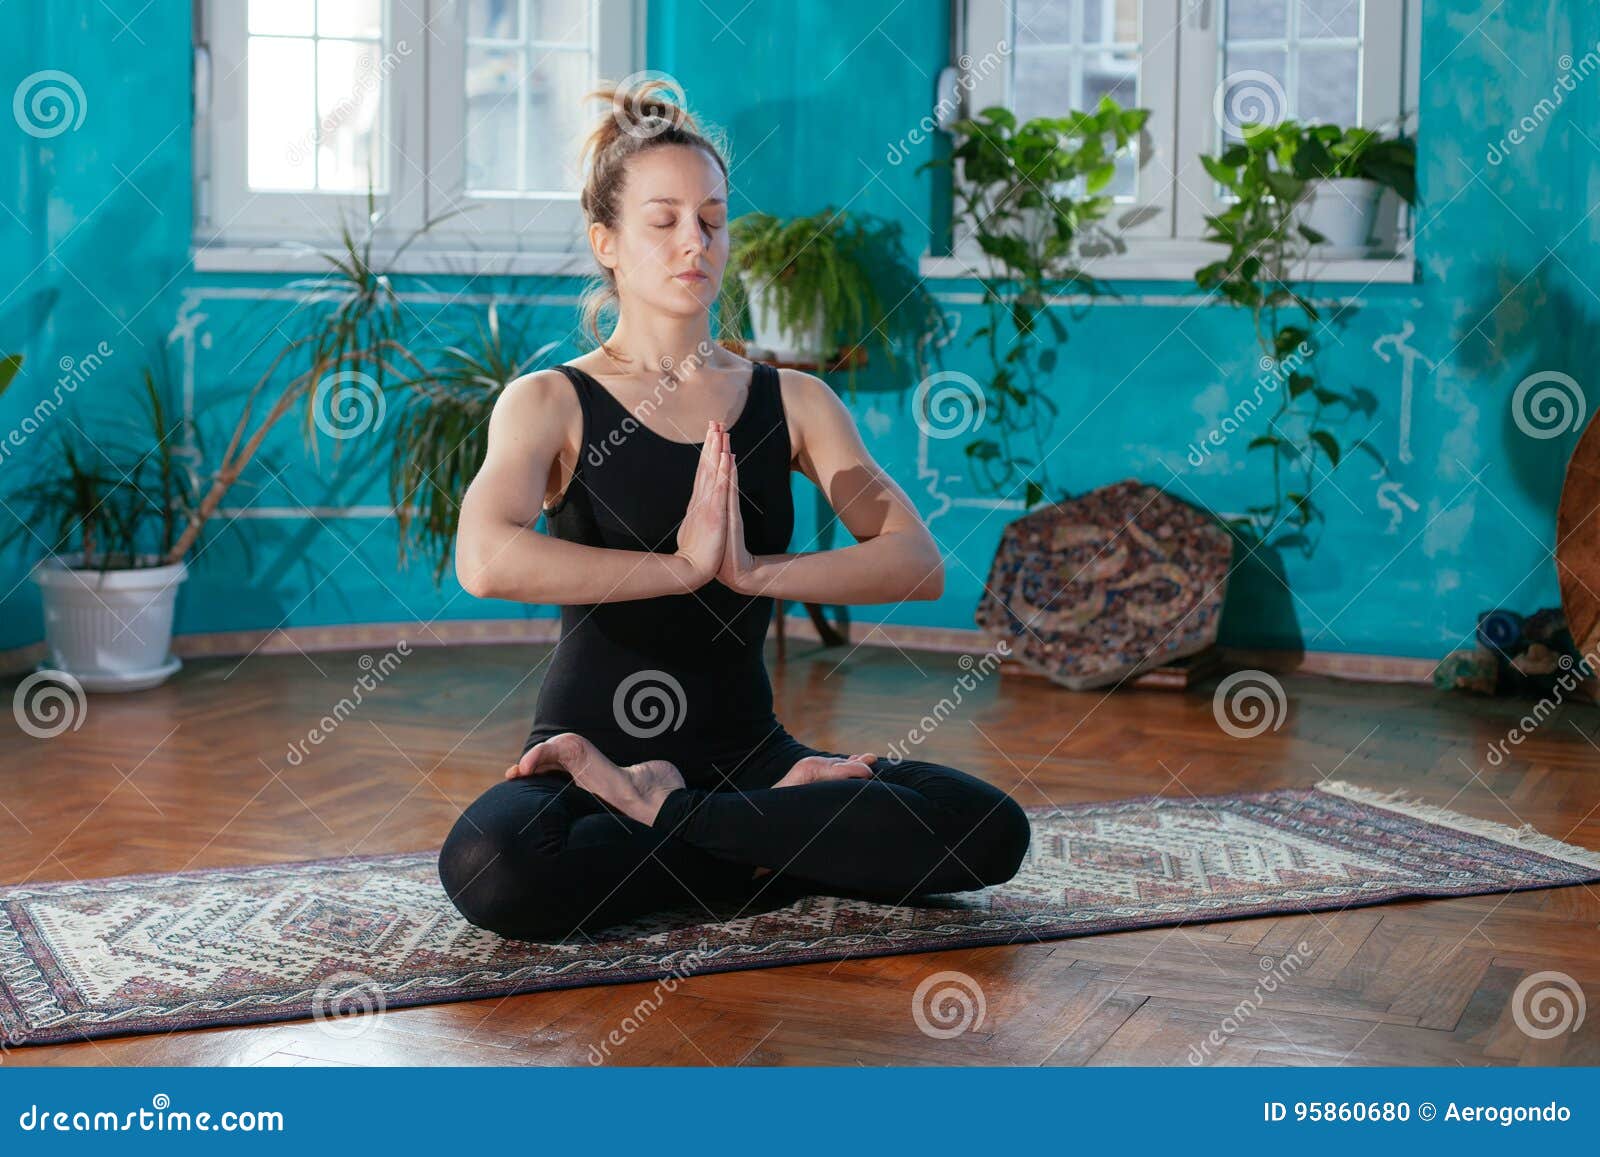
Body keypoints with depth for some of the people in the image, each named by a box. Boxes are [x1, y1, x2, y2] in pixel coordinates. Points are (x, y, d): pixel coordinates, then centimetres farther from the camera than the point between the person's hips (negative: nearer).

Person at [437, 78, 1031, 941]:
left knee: (989, 833, -20)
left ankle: (662, 813, -11)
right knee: (488, 869, -37)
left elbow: (918, 563, -6)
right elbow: (486, 561, -23)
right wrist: (683, 566, -20)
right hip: (592, 749, -3)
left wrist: (752, 571, -20)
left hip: (742, 751, 3)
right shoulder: (550, 403, -1)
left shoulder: (793, 402, 8)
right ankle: (769, 837, -13)